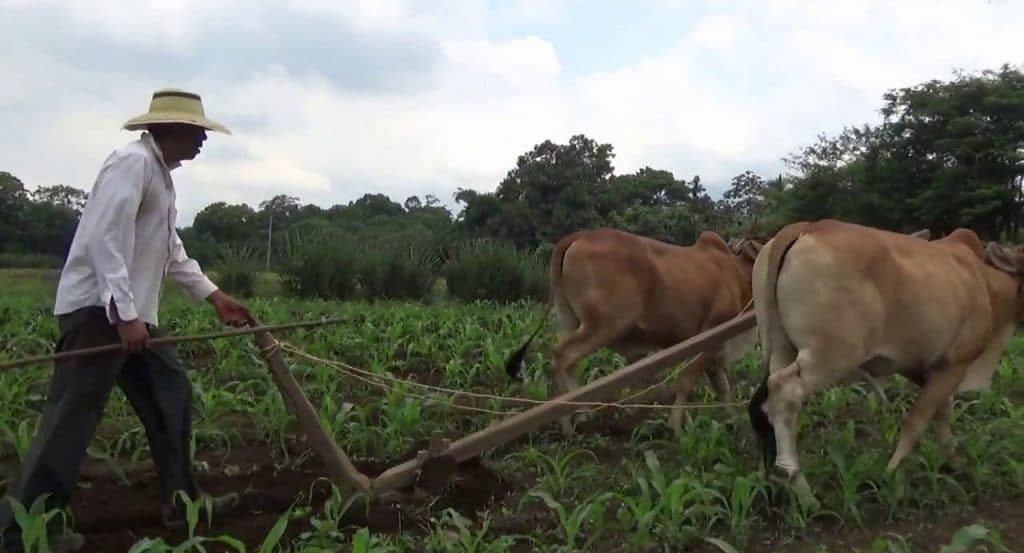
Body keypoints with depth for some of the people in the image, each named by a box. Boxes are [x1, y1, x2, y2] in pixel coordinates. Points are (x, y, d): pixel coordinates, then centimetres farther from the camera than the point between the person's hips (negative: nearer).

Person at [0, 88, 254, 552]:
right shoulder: (134, 161, -13)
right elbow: (104, 238, -23)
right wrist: (125, 313, -26)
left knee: (171, 397, 13)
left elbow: (172, 252, 25)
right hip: (98, 310, -10)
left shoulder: (160, 173, 19)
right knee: (71, 419, -8)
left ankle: (182, 500, 23)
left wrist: (214, 296, 22)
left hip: (132, 312, 10)